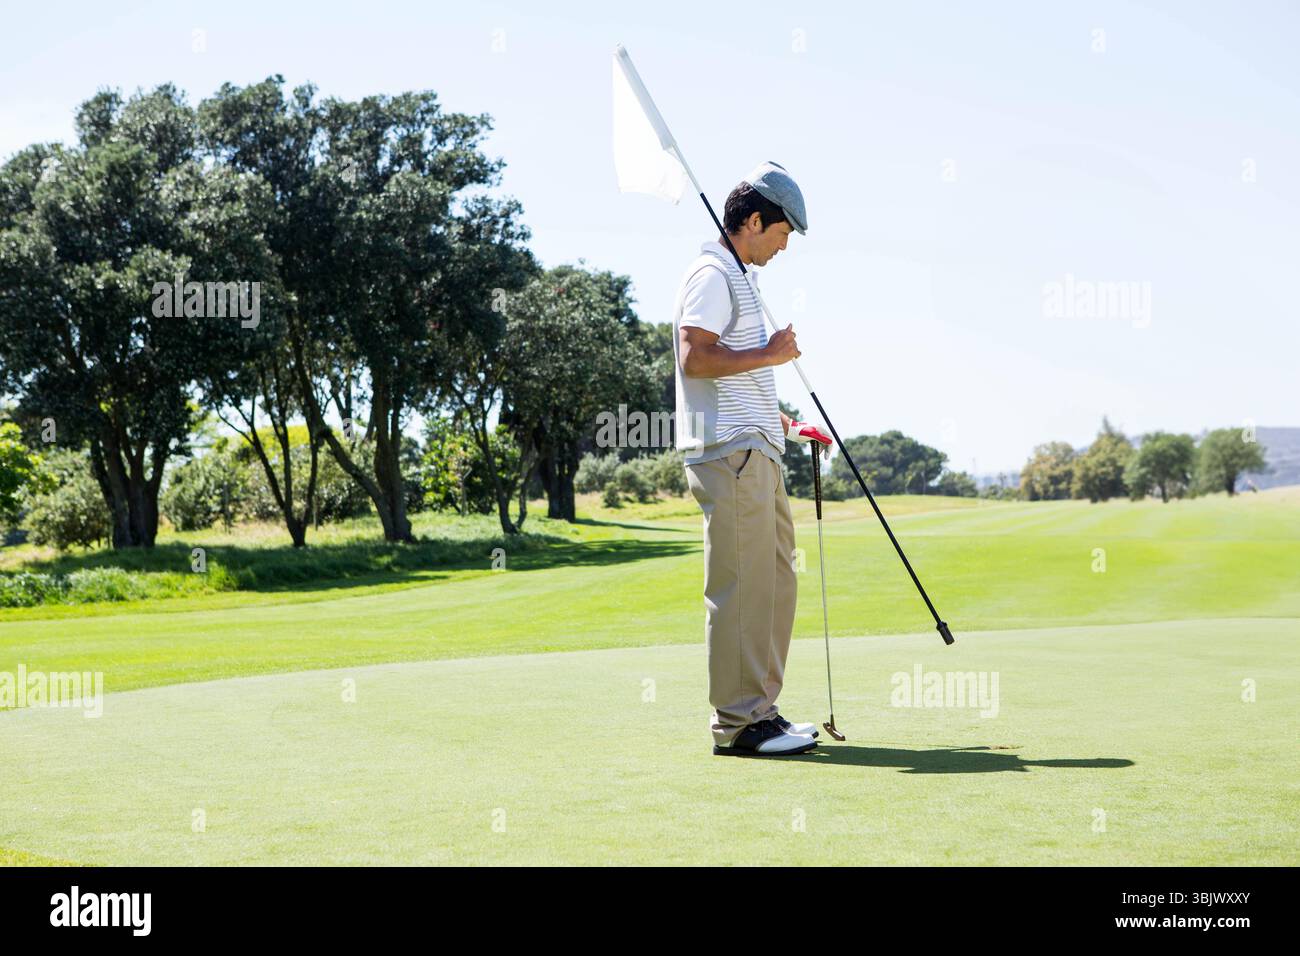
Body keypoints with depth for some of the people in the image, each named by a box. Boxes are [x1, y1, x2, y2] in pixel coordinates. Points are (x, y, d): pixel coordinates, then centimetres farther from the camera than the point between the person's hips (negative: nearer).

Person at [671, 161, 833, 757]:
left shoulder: (736, 279, 24)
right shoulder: (712, 273, -8)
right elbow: (694, 357, -21)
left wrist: (786, 425, 23)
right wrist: (770, 354, -11)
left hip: (754, 451, 11)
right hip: (729, 451, -11)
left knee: (774, 580, 12)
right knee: (741, 585, -9)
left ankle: (759, 710, 18)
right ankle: (736, 723, -5)